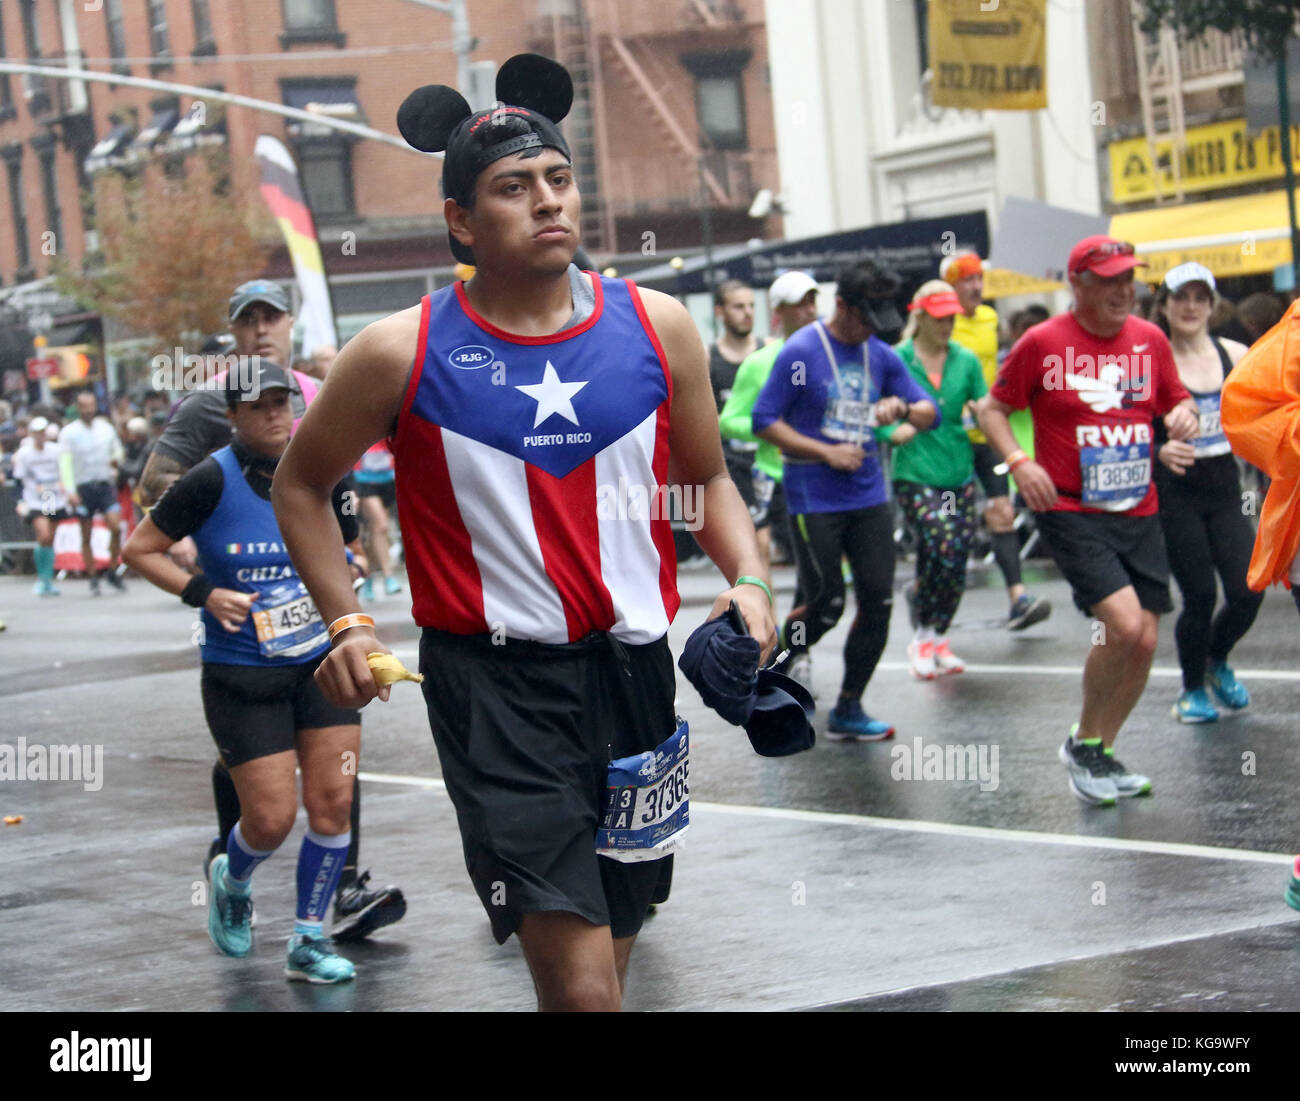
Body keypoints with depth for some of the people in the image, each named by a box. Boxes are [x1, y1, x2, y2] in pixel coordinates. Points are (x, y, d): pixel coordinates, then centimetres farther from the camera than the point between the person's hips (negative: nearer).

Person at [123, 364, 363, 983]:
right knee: (271, 820, -3)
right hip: (241, 674, -4)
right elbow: (139, 549, -5)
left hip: (322, 662, 4)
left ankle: (309, 942, 12)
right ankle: (231, 885, 33)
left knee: (332, 805, -3)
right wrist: (202, 592, -15)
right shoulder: (212, 480, -12)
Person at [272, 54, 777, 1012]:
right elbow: (302, 486, 9)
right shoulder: (403, 353, -6)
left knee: (610, 958, 16)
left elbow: (707, 476, 16)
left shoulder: (657, 327, 2)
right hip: (492, 683, -4)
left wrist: (748, 579, -2)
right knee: (583, 987, -16)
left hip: (635, 670, 4)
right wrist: (348, 625, -3)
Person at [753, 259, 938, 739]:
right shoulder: (801, 352, -9)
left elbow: (930, 412, 12)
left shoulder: (880, 356, 8)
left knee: (878, 602, 0)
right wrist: (825, 452, -15)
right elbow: (763, 420, -10)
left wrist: (903, 408, -12)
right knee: (825, 604, -6)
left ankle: (847, 712, 11)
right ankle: (770, 668, 23)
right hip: (813, 498, -6)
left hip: (868, 497, 6)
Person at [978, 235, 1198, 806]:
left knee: (1144, 643, 2)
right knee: (1123, 624, -20)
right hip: (1070, 513, -5)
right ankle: (1083, 743, 3)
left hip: (1138, 513, 5)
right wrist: (1019, 461, -15)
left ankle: (1101, 755, 22)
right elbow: (992, 408, 1)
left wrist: (1184, 415, -5)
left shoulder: (1150, 339, 6)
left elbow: (1177, 401, 18)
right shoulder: (1042, 343, -7)